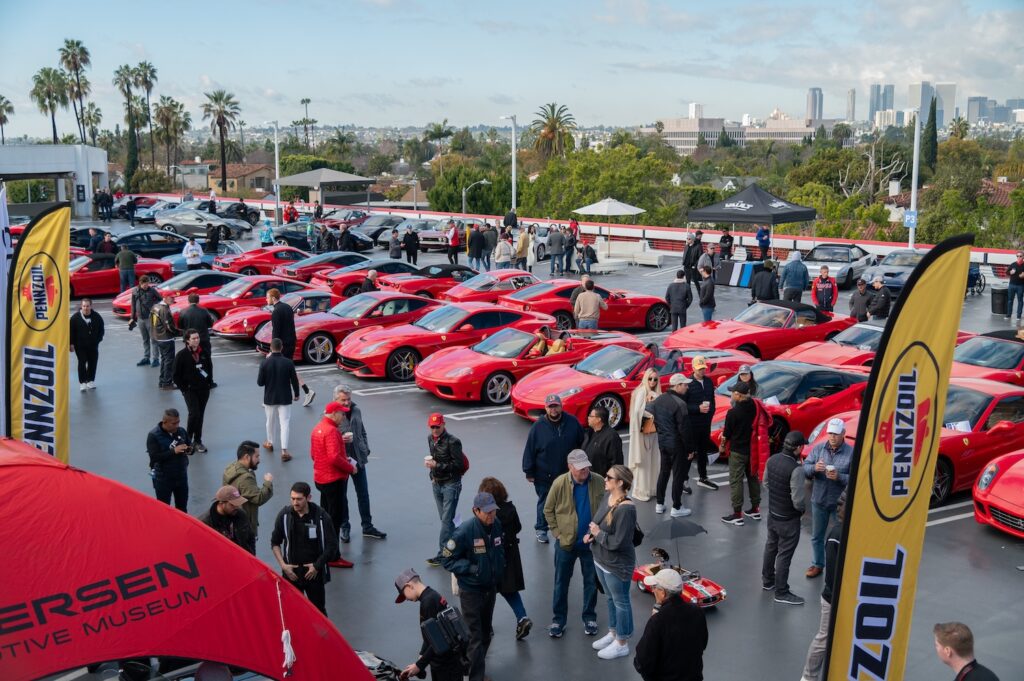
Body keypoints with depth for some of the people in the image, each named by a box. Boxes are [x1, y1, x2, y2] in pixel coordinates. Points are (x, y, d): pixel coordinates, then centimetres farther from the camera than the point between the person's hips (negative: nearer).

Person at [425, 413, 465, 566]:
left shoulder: (452, 441, -16)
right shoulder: (430, 439, 7)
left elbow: (458, 464, -18)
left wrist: (437, 465, -22)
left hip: (451, 484, -8)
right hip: (437, 483, 8)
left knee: (447, 519, -7)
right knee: (444, 518, 12)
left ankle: (442, 553, -7)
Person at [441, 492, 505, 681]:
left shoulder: (497, 525, -7)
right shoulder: (464, 532, -26)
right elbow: (447, 559, -18)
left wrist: (499, 569, 2)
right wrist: (471, 568, -25)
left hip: (490, 587, 7)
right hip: (471, 590, -7)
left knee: (486, 632, 21)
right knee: (475, 636, -3)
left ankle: (477, 666, 40)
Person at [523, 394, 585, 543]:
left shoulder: (572, 422, -6)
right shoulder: (538, 426, -12)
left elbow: (582, 444, 5)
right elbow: (529, 451, -8)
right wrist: (529, 472, -7)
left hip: (568, 474, 2)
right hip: (544, 475, -2)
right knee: (544, 502, 12)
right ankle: (541, 528, 29)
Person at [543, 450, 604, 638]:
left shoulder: (599, 482, -14)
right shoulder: (560, 483, -15)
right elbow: (548, 510, -3)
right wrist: (557, 533, -5)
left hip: (591, 543, 1)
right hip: (566, 543, -1)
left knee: (591, 582, 15)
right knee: (561, 582, 12)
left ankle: (589, 618, 33)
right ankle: (558, 620, 26)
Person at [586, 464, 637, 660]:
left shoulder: (626, 509, -29)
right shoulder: (607, 495, -3)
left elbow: (618, 542, -28)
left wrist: (598, 533, -16)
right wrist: (592, 534, -4)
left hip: (617, 565, -8)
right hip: (601, 560, 8)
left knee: (620, 602, 10)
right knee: (611, 598, 25)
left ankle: (622, 644, 26)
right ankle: (612, 633, 43)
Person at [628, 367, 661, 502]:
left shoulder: (655, 393, 11)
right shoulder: (642, 391, -11)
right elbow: (637, 411, -20)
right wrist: (652, 415, -12)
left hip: (654, 431, 7)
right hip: (643, 431, -7)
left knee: (653, 460, 11)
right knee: (642, 460, -2)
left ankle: (651, 488, 21)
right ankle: (640, 491, 5)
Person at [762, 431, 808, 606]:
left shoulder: (772, 460, -6)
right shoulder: (796, 469, -29)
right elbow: (798, 501, -26)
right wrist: (802, 507, -5)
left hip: (772, 514, 7)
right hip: (788, 519, -7)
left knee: (771, 547, 23)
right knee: (784, 555, 6)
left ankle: (767, 581, 41)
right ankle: (781, 593, 18)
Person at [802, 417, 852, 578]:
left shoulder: (852, 453, -14)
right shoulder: (818, 448, -4)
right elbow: (804, 468, -4)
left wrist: (839, 477, -30)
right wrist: (814, 468, -26)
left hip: (840, 503, -4)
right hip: (818, 500, 4)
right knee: (817, 536, 18)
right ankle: (818, 564, 36)